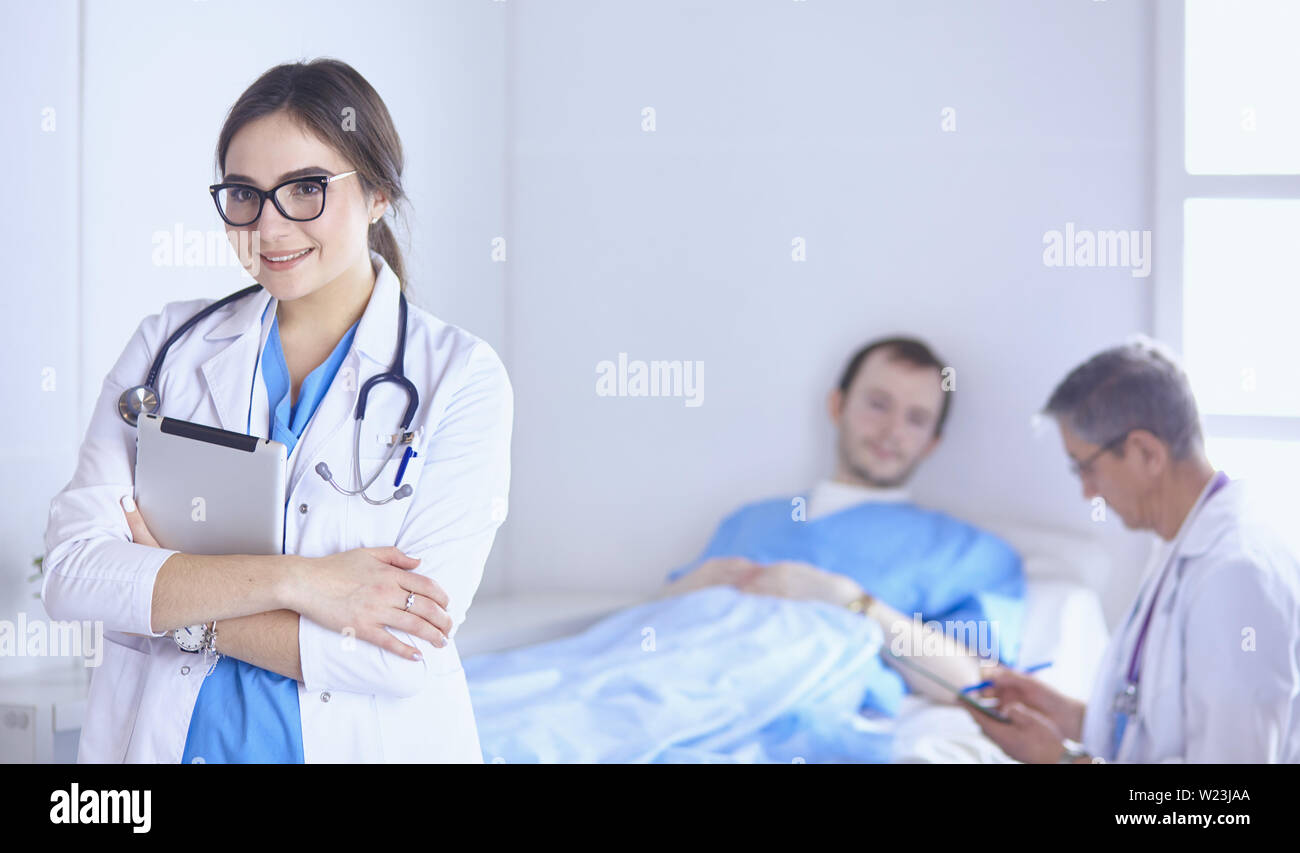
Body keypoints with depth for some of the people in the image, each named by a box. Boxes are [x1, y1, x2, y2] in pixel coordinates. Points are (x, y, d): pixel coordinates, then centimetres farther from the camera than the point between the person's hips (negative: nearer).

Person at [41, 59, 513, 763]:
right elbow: (69, 571, -11)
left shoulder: (461, 378, -8)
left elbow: (398, 655, -16)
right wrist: (294, 579, -19)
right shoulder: (169, 345, 1)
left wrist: (175, 603, -12)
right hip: (166, 738, 2)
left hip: (363, 743, -2)